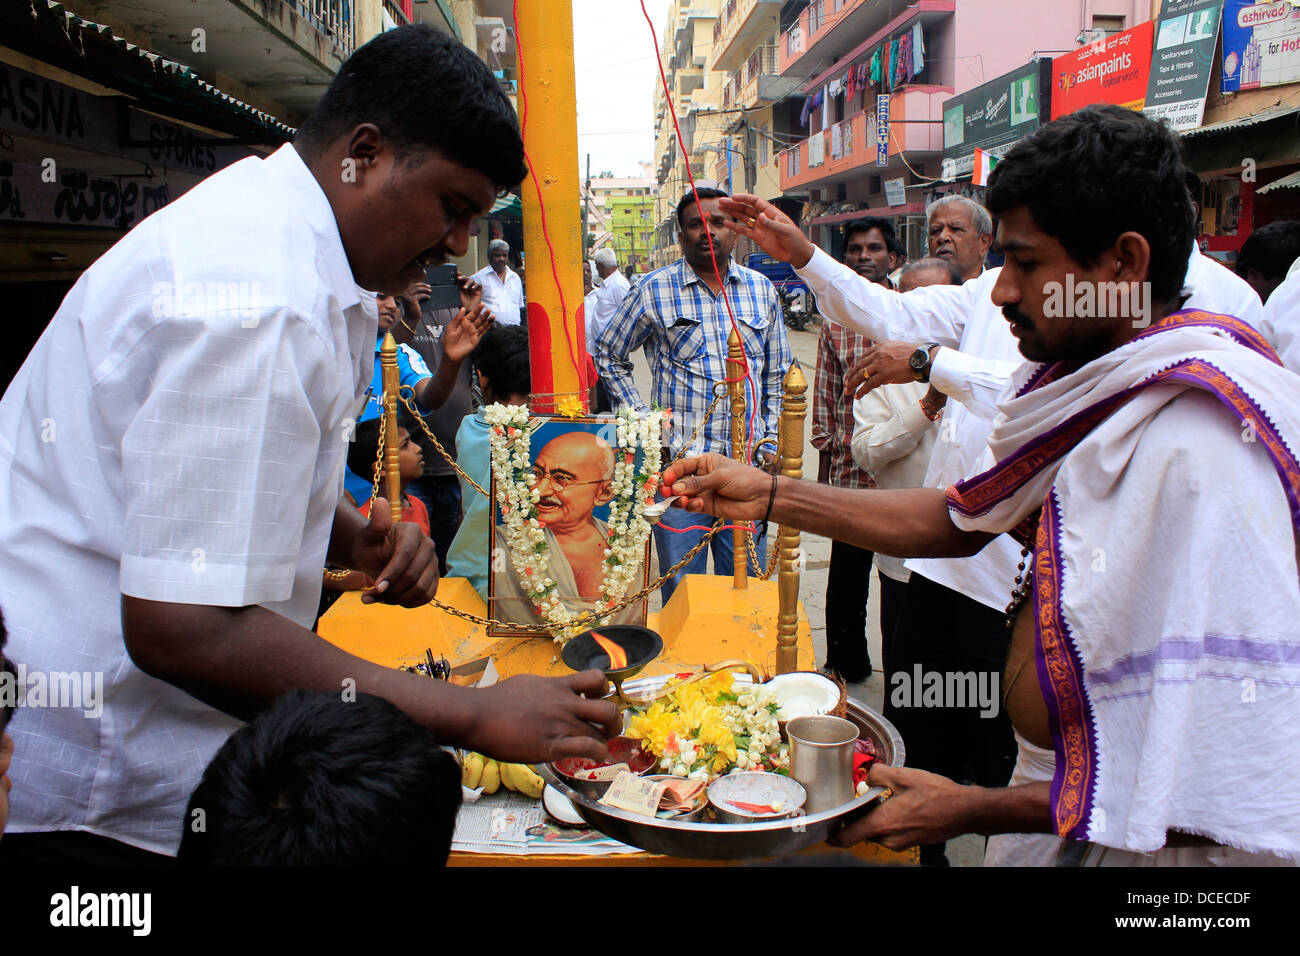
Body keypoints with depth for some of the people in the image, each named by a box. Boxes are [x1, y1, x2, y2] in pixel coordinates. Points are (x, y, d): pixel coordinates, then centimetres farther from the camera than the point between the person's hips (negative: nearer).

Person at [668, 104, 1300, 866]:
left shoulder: (1199, 452, -27)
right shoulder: (1092, 389, 1)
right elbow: (958, 519, 7)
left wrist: (975, 811, -21)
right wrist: (769, 496, 2)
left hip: (1132, 839, -7)